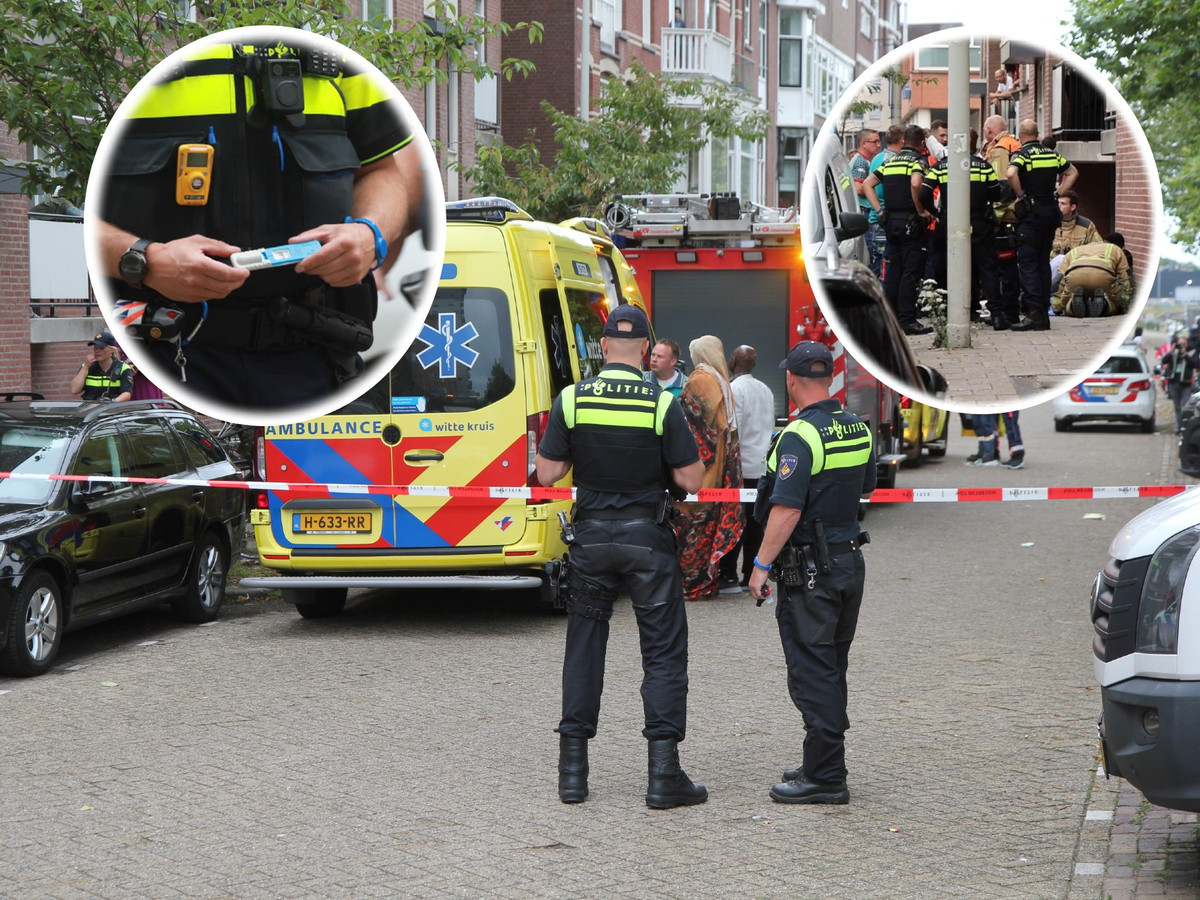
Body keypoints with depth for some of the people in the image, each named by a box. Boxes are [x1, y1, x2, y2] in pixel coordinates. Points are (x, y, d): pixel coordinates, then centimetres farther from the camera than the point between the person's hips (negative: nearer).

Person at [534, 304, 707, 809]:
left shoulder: (571, 400, -4)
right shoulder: (661, 404, -9)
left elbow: (548, 473, -2)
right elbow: (692, 480, -8)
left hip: (592, 536, 2)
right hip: (648, 539, -2)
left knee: (584, 648, 12)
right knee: (663, 652, 3)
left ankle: (573, 770, 12)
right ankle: (663, 773, -2)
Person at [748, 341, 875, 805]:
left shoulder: (800, 436, -19)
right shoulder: (859, 430, 7)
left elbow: (788, 510, -23)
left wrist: (761, 565, -17)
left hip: (808, 570, -8)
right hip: (850, 561, 8)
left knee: (812, 674, -4)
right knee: (831, 670, 17)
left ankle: (825, 778, -3)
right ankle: (825, 764, 26)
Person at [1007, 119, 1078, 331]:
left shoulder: (1021, 155, -8)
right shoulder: (1052, 154, 11)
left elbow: (1011, 173, -28)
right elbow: (1073, 172, 21)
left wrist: (1020, 194, -14)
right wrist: (1058, 192, 14)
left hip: (1031, 212, -6)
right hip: (1051, 210, 6)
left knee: (1027, 263, -6)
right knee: (1044, 262, 12)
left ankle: (1034, 312, -16)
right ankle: (1044, 313, 11)